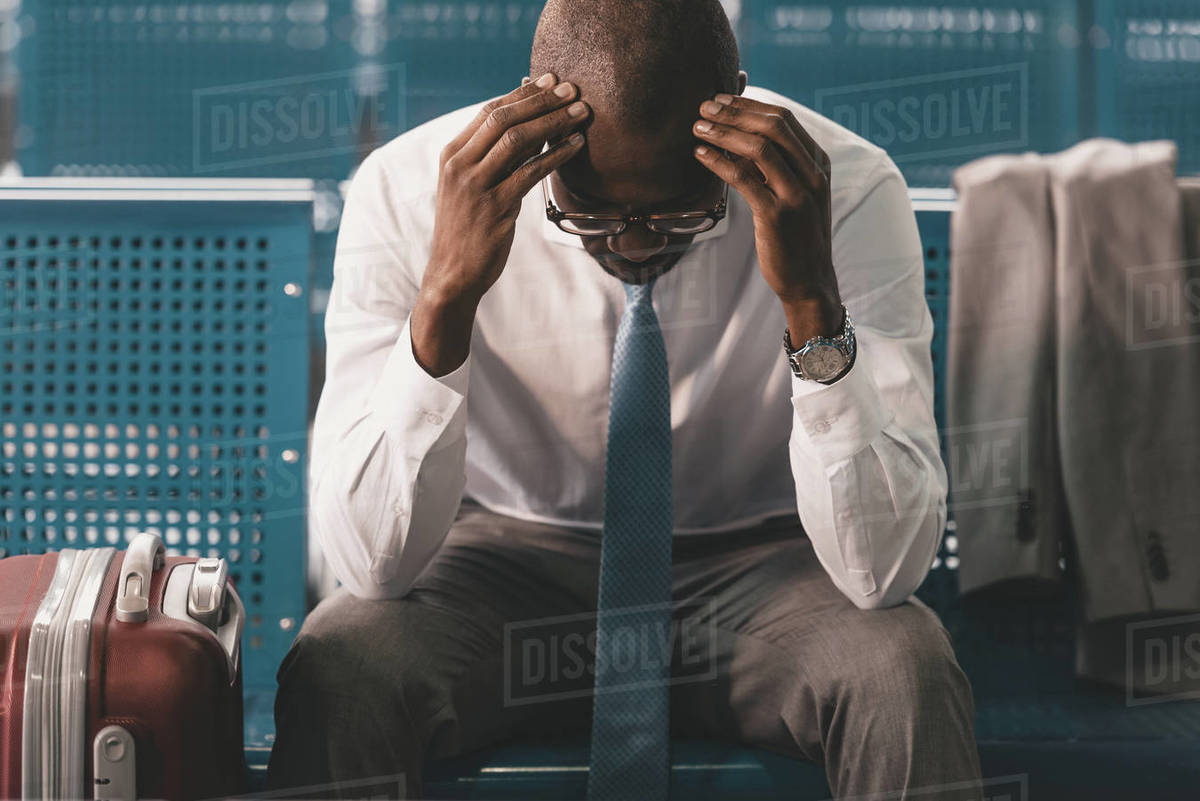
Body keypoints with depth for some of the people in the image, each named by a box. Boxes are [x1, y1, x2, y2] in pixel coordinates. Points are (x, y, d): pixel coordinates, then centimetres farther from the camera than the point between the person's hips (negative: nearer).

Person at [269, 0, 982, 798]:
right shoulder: (408, 190, -17)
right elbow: (373, 561, -23)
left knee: (906, 670, -29)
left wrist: (813, 300, -35)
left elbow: (883, 569, -23)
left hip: (757, 562, 0)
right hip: (512, 554, 0)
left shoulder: (846, 191, -18)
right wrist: (446, 292, -35)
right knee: (338, 670, -28)